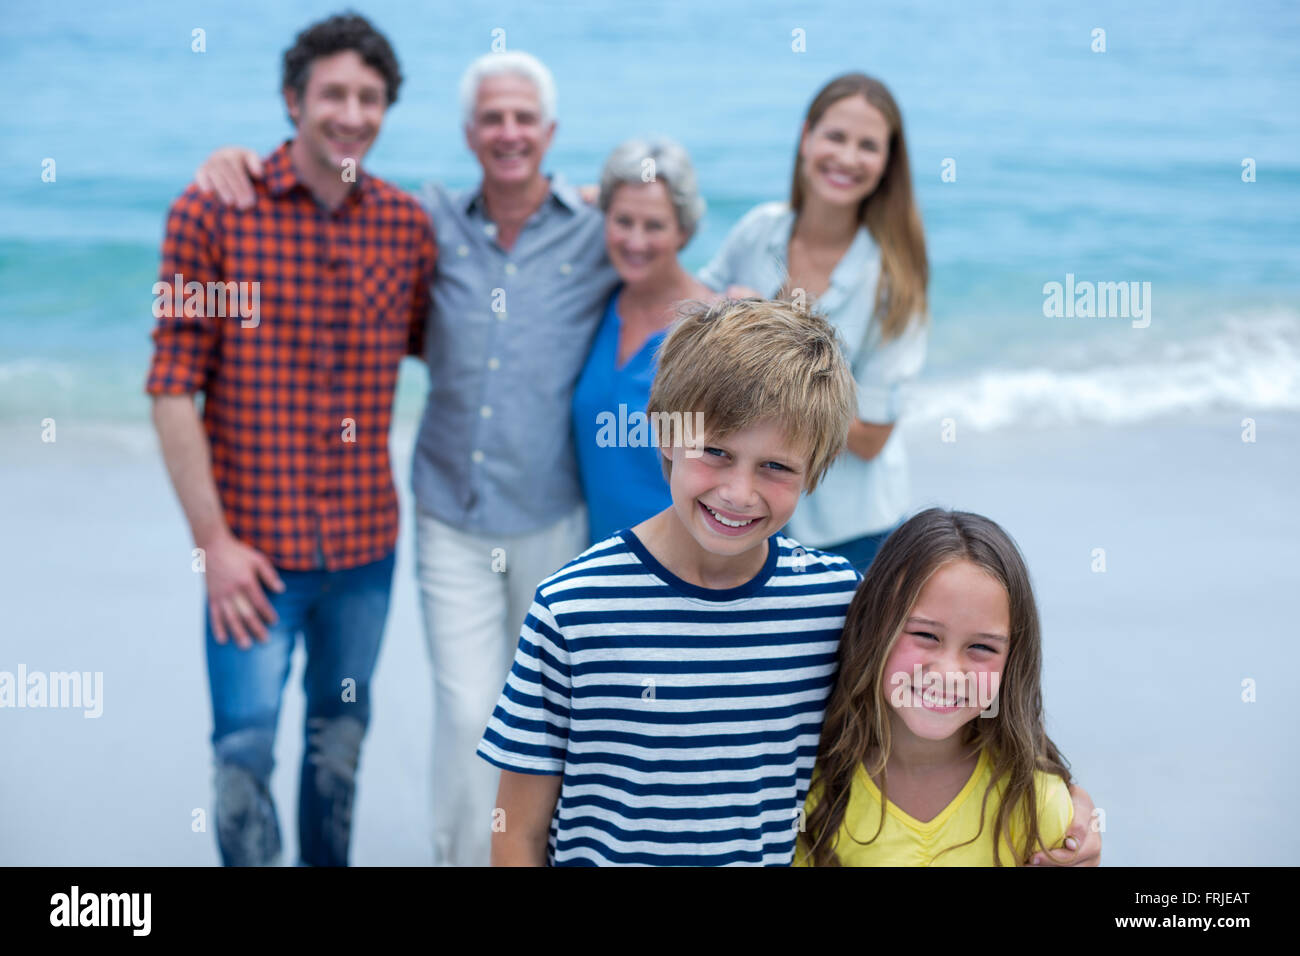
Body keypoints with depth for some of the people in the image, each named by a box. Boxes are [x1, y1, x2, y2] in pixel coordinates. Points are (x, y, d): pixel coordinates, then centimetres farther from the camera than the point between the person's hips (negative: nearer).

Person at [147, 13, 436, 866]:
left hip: (367, 540, 4)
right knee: (245, 750, 1)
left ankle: (329, 863, 38)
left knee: (341, 738, 18)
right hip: (255, 546, -4)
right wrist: (213, 540, -12)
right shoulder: (215, 210, -8)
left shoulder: (408, 225, 2)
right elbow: (174, 386, -9)